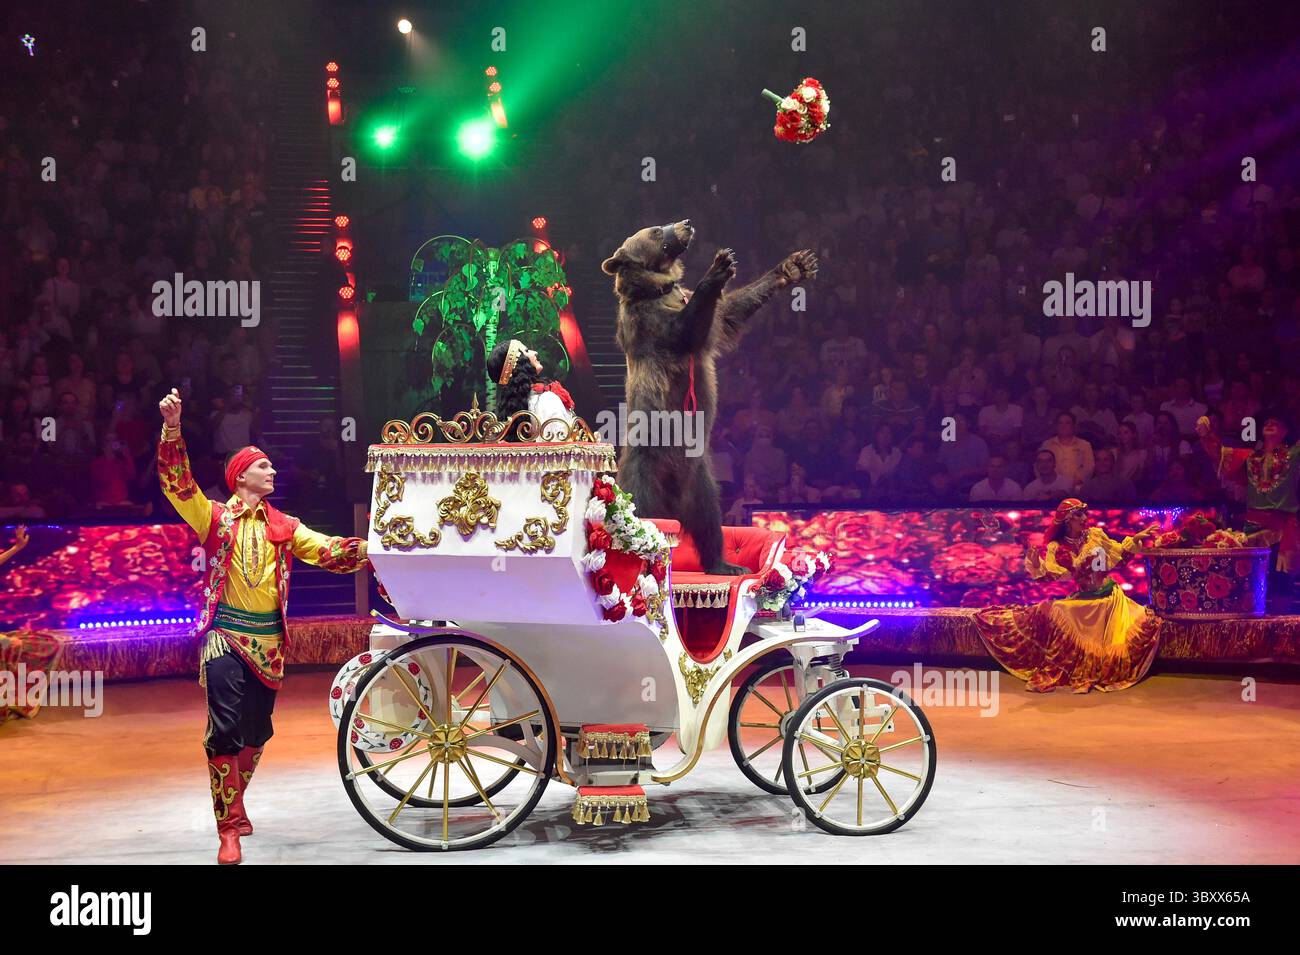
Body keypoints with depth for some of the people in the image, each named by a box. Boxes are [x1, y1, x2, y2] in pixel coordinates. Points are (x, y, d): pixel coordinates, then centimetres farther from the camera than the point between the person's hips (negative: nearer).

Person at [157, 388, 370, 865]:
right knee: (225, 729, -11)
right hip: (224, 634, -4)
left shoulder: (284, 527, 10)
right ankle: (230, 829, -8)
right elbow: (179, 484, -12)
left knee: (256, 731, 12)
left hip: (269, 640, 4)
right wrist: (172, 429, -24)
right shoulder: (215, 517, 1)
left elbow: (329, 552, 3)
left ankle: (233, 804, 32)